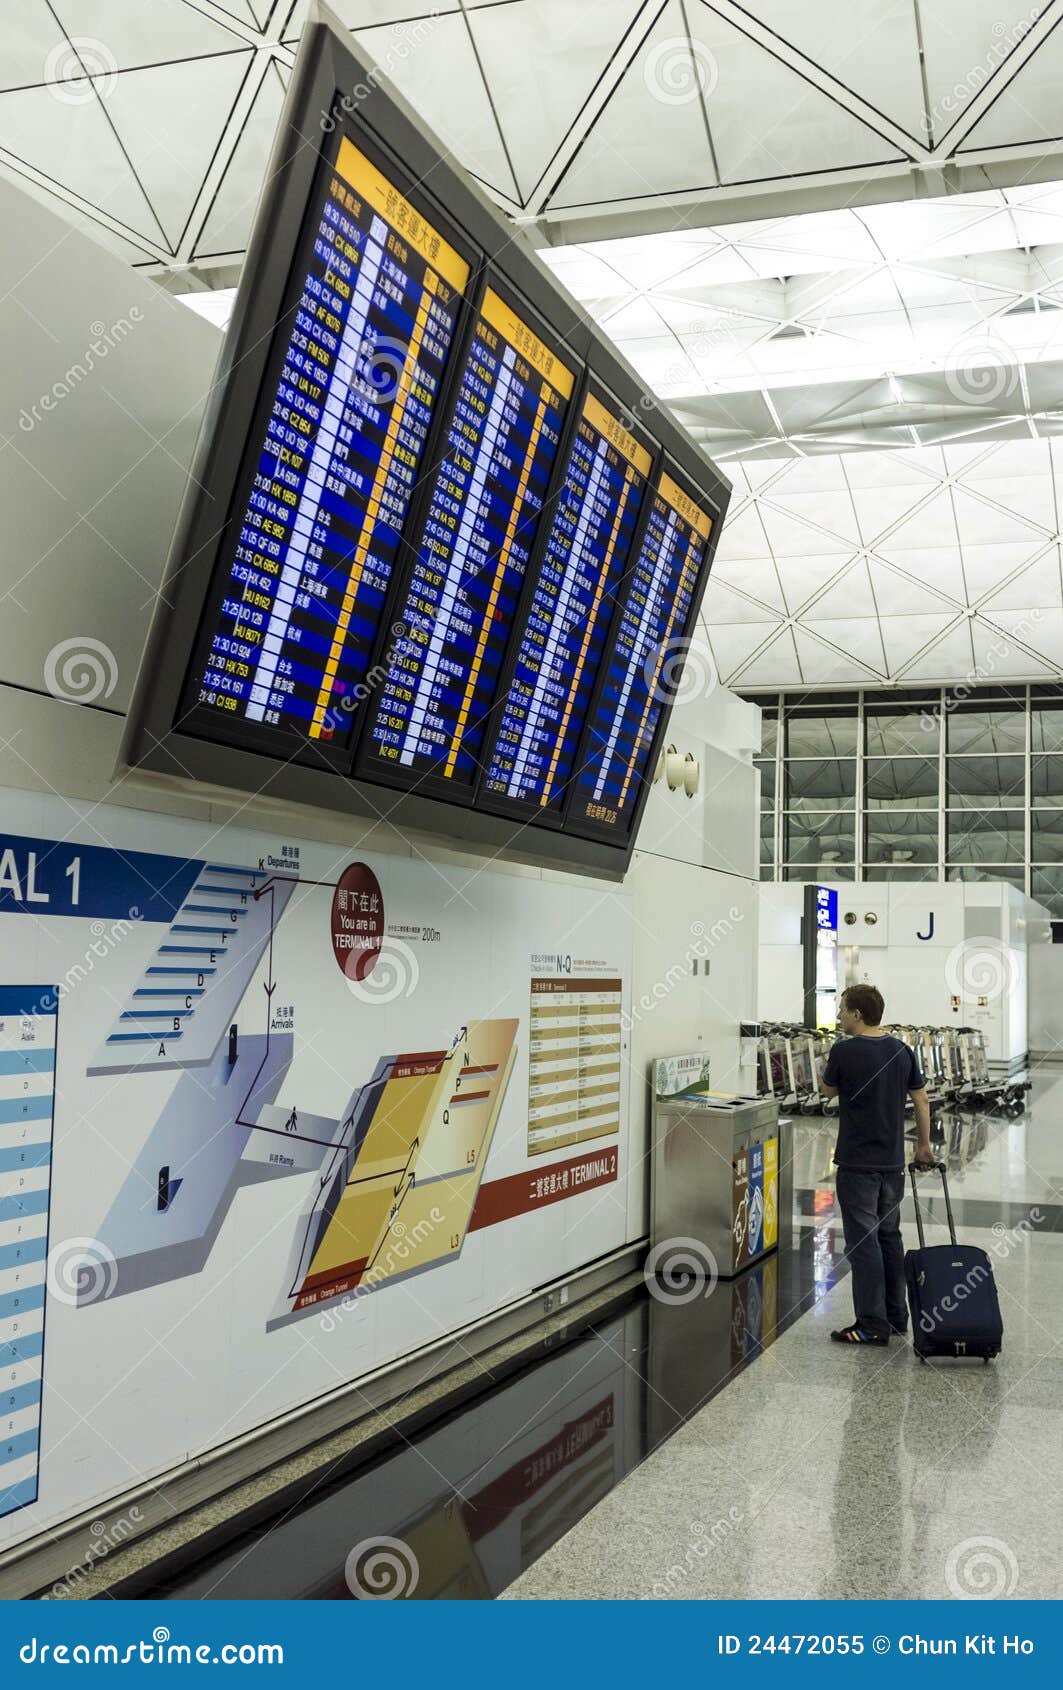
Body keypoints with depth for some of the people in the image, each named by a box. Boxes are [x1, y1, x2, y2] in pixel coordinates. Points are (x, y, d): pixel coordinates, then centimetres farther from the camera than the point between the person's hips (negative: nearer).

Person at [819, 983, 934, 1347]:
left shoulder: (844, 1051, -15)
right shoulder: (902, 1051, 3)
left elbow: (828, 1090, 3)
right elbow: (922, 1101, 10)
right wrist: (924, 1145, 21)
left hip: (857, 1163, -6)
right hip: (893, 1162, 6)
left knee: (863, 1242, -2)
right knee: (889, 1237, 15)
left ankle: (872, 1324, -1)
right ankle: (896, 1317, 20)